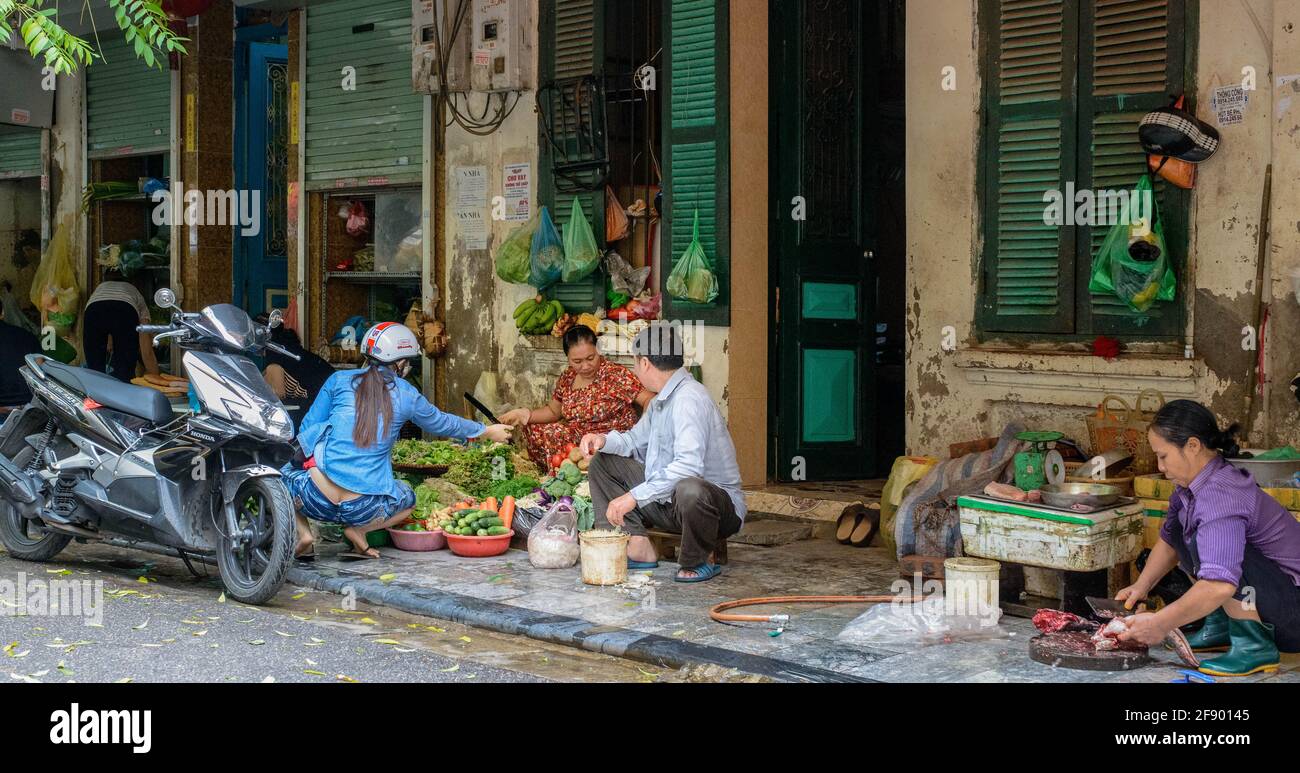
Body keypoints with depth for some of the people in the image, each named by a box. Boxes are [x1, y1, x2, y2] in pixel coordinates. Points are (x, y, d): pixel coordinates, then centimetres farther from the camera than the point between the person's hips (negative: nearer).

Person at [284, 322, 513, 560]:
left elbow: (308, 427, 8)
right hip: (363, 507, 0)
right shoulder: (407, 395, 6)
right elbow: (442, 424, 22)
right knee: (407, 497, 32)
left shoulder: (339, 380, 6)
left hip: (318, 496, 0)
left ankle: (303, 533, 7)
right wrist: (488, 432, 38)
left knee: (284, 468, 31)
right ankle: (359, 530, 4)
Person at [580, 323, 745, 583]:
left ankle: (700, 561, -13)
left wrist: (634, 496, -34)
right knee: (603, 462, 11)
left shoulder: (688, 398, -22)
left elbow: (688, 465, -34)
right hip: (668, 500, 10)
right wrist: (604, 440, 3)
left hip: (715, 500, -10)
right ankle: (637, 548, -2)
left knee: (689, 489, -45)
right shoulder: (661, 400, 11)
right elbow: (636, 441, 25)